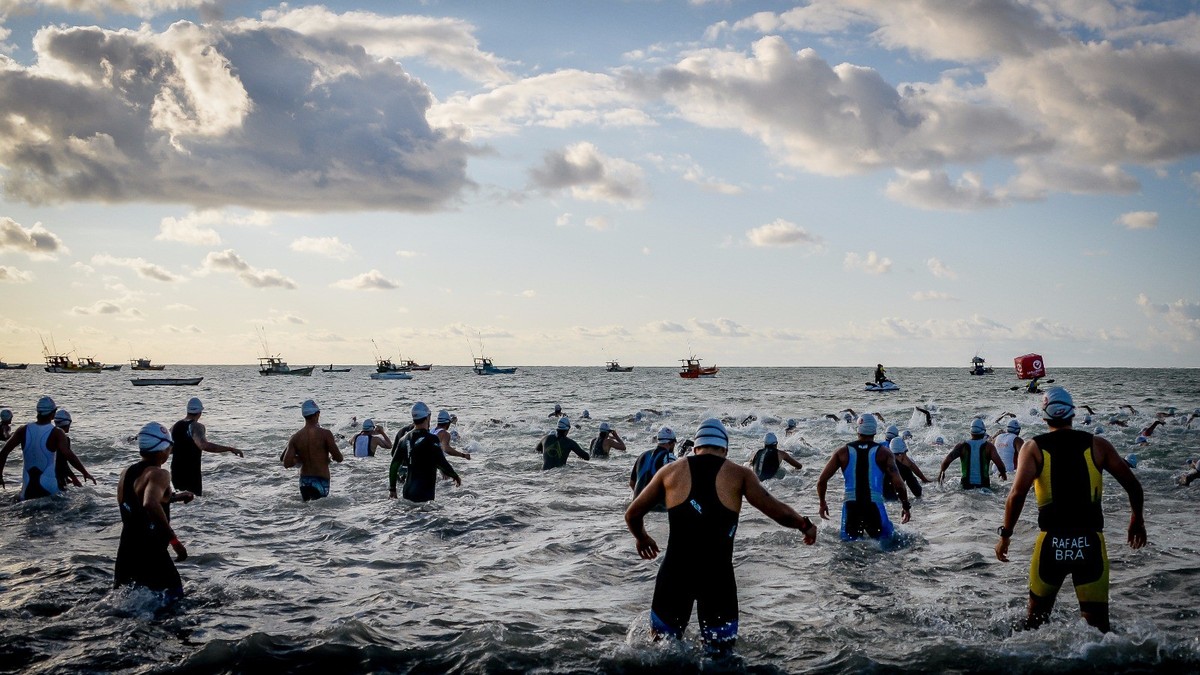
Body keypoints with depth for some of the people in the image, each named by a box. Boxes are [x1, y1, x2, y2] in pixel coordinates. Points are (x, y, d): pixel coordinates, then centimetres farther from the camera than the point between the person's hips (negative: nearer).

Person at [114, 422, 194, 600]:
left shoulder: (127, 472, 9)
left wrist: (175, 497, 31)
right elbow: (150, 505, -36)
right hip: (149, 554, -8)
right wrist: (174, 540, -32)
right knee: (174, 598, 1)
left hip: (126, 551, 8)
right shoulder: (158, 474, -17)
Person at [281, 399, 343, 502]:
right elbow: (339, 458, -7)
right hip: (321, 481, -4)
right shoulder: (325, 434, -9)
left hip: (304, 481, 4)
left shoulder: (295, 438, 2)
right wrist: (329, 457, 15)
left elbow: (287, 464, -4)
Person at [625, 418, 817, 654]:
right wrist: (806, 526, 20)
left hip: (675, 571, 1)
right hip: (717, 574, -1)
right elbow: (779, 512, 0)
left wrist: (642, 538, 35)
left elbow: (632, 514, 15)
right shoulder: (738, 474, 4)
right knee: (721, 657, 11)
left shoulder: (670, 471, 9)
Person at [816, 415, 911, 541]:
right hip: (875, 507, -2)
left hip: (850, 508, 2)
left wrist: (822, 503, 20)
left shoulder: (843, 452, 7)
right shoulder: (883, 452, 2)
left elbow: (821, 481, 5)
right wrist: (906, 506, 8)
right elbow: (898, 483, -7)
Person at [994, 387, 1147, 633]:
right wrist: (1137, 519, 23)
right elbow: (1133, 485, 6)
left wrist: (1005, 535, -1)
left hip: (1051, 542, 0)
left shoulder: (1033, 447, 1)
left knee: (1037, 614, 18)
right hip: (1090, 542, 1)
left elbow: (1017, 494, -11)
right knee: (1097, 623, 4)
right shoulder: (1097, 445, 5)